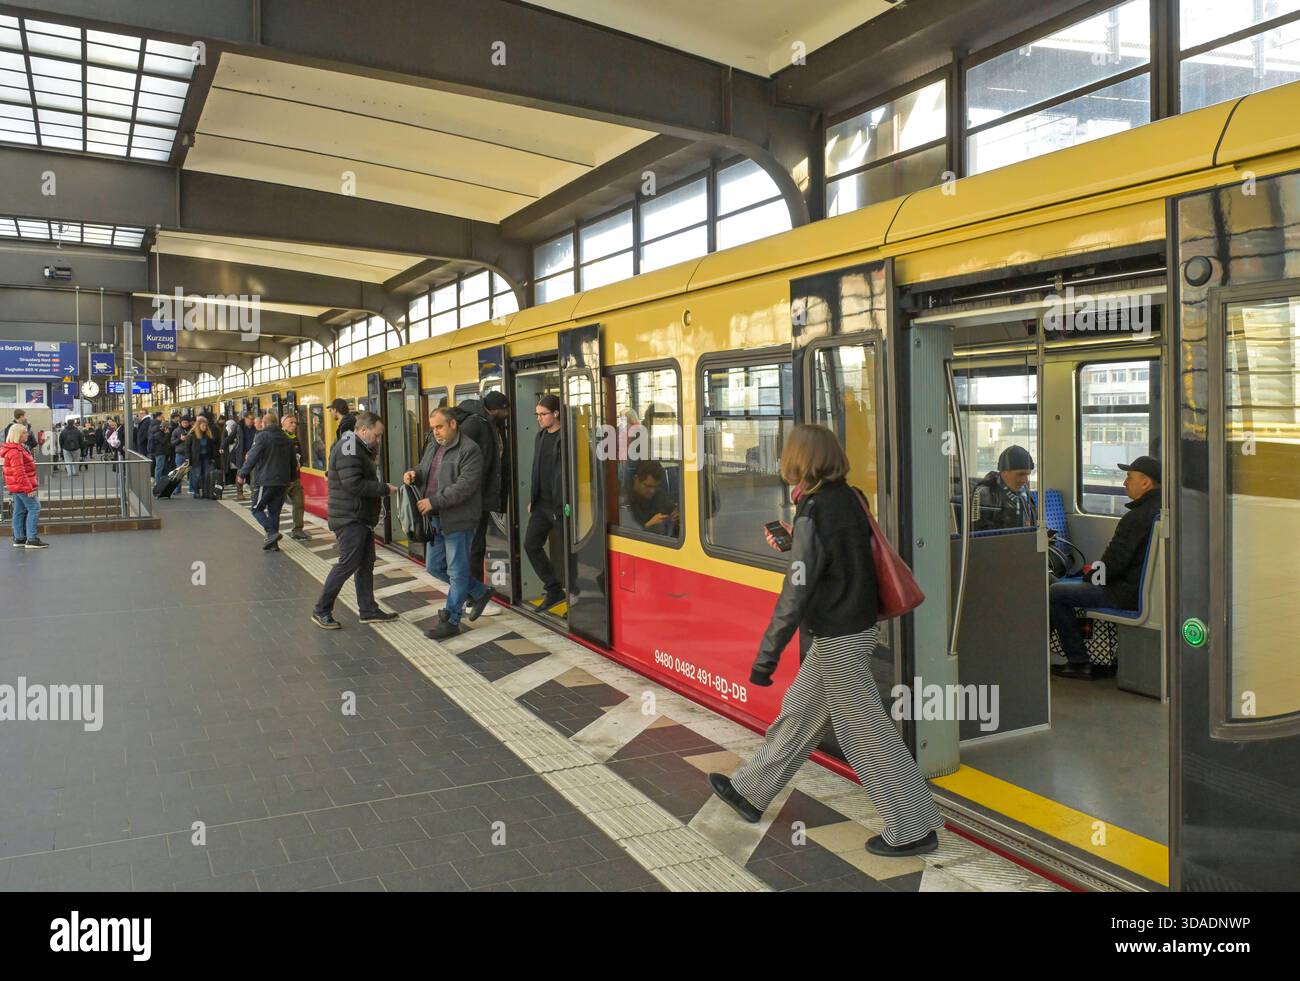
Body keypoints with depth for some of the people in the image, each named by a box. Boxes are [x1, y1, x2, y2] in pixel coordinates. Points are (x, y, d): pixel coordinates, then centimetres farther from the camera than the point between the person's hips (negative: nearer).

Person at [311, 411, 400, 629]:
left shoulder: (358, 449, 17)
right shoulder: (349, 448, -17)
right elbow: (353, 485, -25)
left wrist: (381, 488, 2)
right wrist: (384, 489, -20)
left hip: (362, 518, 11)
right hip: (350, 519, -11)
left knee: (366, 564, 12)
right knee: (348, 564, -7)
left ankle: (368, 610, 18)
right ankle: (321, 611, 4)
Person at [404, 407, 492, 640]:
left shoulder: (469, 450, -14)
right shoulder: (433, 447, 14)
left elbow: (465, 485, -22)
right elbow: (424, 471, 24)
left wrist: (434, 501, -24)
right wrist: (414, 474, -1)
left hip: (458, 520, -9)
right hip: (435, 520, 9)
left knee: (457, 572, 1)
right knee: (434, 567, 15)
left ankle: (451, 621, 11)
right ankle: (480, 593, 29)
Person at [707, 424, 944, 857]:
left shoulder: (813, 513, -21)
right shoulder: (849, 498, 3)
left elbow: (796, 593, -23)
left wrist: (766, 656, -19)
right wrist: (789, 543, 25)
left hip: (838, 641, -10)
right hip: (855, 628, 10)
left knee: (866, 733, 1)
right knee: (798, 711, 18)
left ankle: (913, 829, 13)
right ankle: (750, 792, 33)